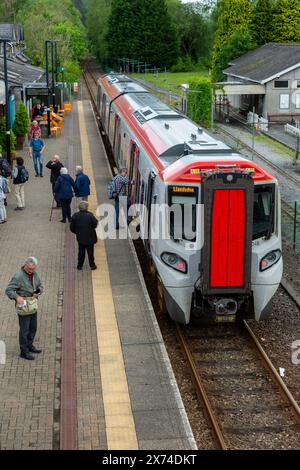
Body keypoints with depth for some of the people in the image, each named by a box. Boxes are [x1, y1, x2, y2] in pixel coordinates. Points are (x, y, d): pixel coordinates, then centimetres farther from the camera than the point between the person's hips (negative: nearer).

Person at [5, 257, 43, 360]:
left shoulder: (34, 274, 2)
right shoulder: (18, 276, -20)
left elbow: (40, 285, 16)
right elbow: (8, 290, -21)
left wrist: (39, 292, -6)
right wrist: (17, 297, -36)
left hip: (33, 304, 7)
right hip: (23, 304, -7)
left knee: (33, 327, 18)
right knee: (24, 329, 1)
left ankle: (29, 346, 36)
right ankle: (24, 352, 11)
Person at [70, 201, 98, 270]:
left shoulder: (75, 216, -9)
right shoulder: (90, 215, -20)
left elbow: (72, 227, -5)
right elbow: (95, 224, -14)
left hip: (80, 237, 3)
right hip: (90, 237, -3)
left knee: (81, 251, 16)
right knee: (90, 251, 10)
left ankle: (80, 265, 20)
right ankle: (92, 265, 18)